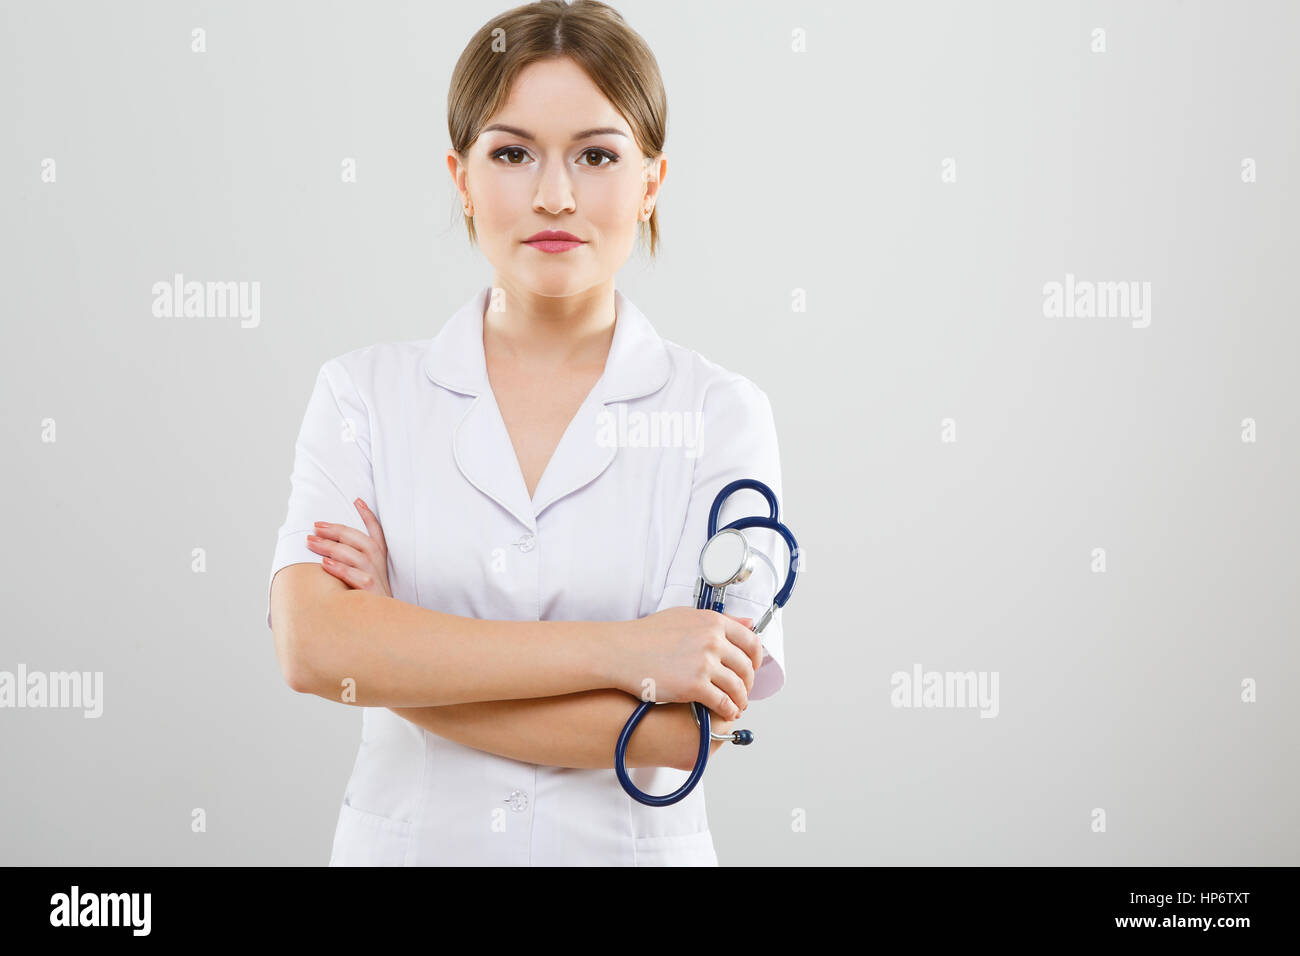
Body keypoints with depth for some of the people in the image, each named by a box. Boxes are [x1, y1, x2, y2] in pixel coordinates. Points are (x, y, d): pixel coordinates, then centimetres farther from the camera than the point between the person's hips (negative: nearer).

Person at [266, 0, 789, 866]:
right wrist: (618, 652, -22)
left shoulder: (721, 415, -9)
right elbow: (312, 645, -18)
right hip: (404, 838, 1)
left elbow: (687, 728, -17)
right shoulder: (363, 395, -4)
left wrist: (395, 652, -16)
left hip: (628, 845, -1)